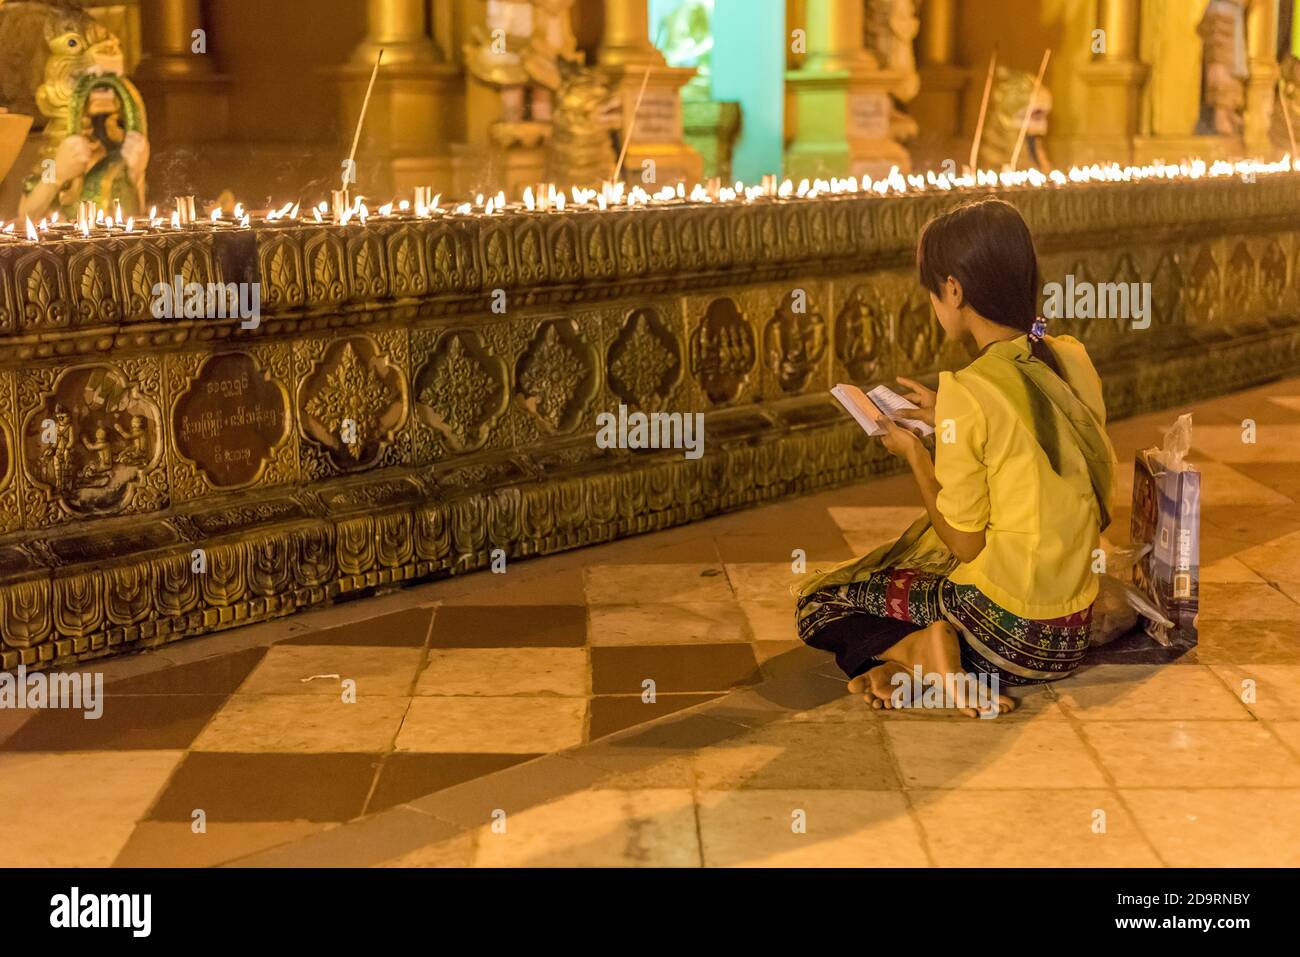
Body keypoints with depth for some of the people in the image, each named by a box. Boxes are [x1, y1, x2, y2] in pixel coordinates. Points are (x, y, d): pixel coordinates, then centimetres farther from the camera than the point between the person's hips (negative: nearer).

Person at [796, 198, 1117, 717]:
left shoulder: (967, 392, -21)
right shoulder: (1074, 360, 0)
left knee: (818, 600, 15)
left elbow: (965, 543, -13)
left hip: (1002, 627, -7)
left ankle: (916, 649, -11)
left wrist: (914, 452, 0)